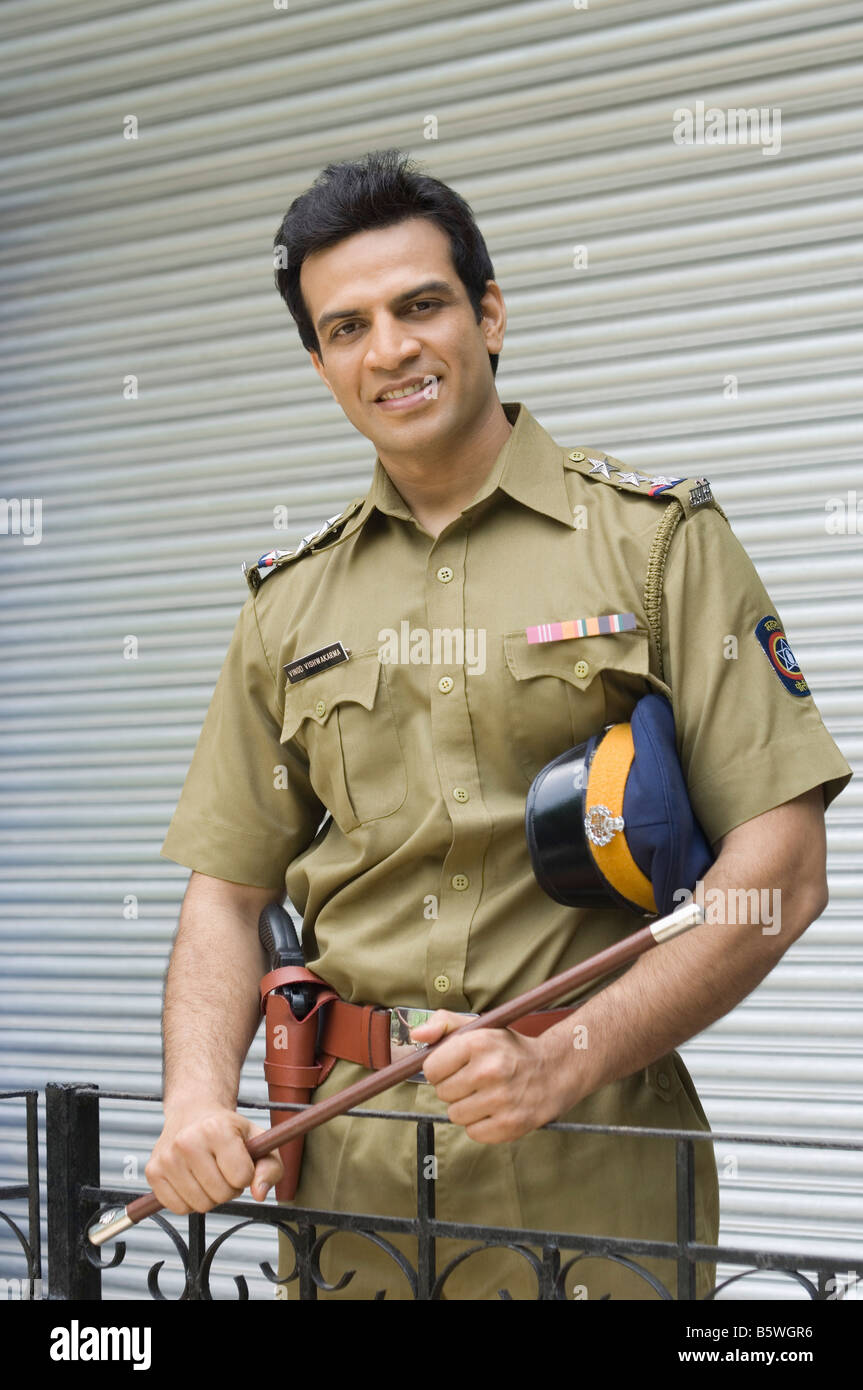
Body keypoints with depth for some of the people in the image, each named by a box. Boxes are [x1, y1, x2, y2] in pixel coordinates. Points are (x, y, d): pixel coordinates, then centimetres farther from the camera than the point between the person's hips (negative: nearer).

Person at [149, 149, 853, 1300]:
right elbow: (227, 894, 11)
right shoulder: (289, 602, 11)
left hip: (588, 1166, -3)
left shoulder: (657, 538, -1)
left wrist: (561, 1061, -17)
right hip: (344, 1167, 4)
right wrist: (199, 1097, -7)